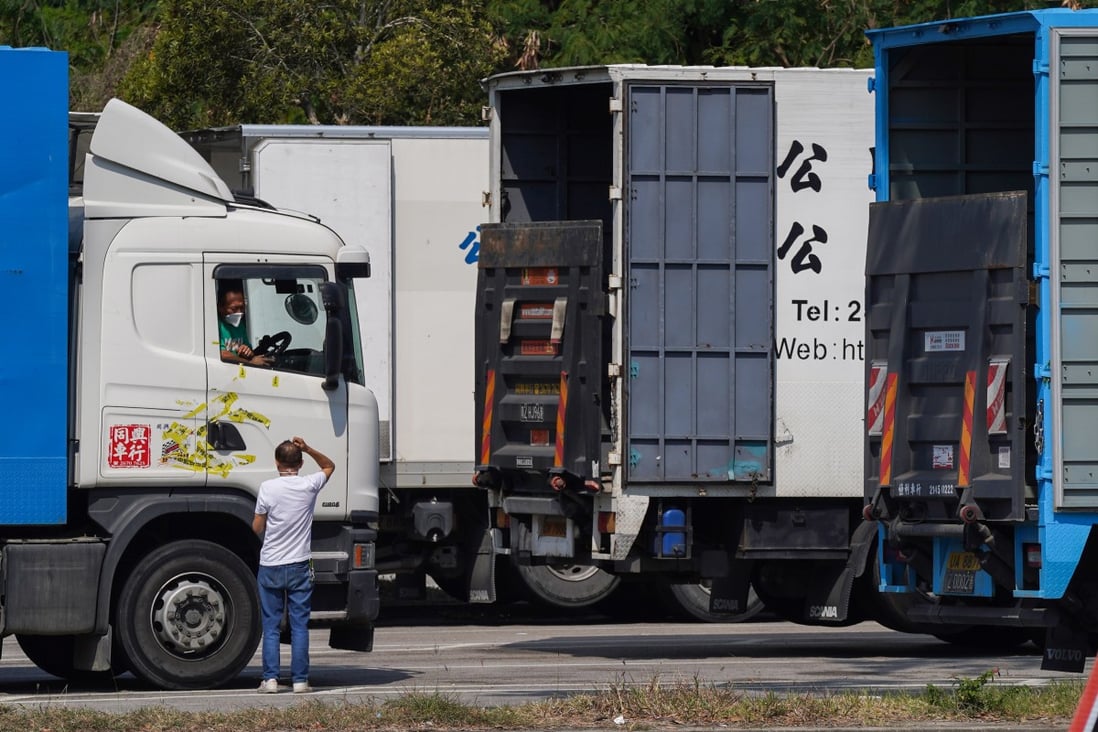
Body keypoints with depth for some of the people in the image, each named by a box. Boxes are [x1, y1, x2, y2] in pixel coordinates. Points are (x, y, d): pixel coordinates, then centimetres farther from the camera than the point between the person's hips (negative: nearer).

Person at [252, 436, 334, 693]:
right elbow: (329, 466, 18)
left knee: (271, 626, 5)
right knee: (299, 626, 3)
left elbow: (257, 527, -1)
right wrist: (308, 449, 4)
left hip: (270, 566, -1)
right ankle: (300, 679, 1)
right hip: (299, 566, 1)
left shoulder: (268, 488, -8)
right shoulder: (309, 485, -4)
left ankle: (270, 678, 0)